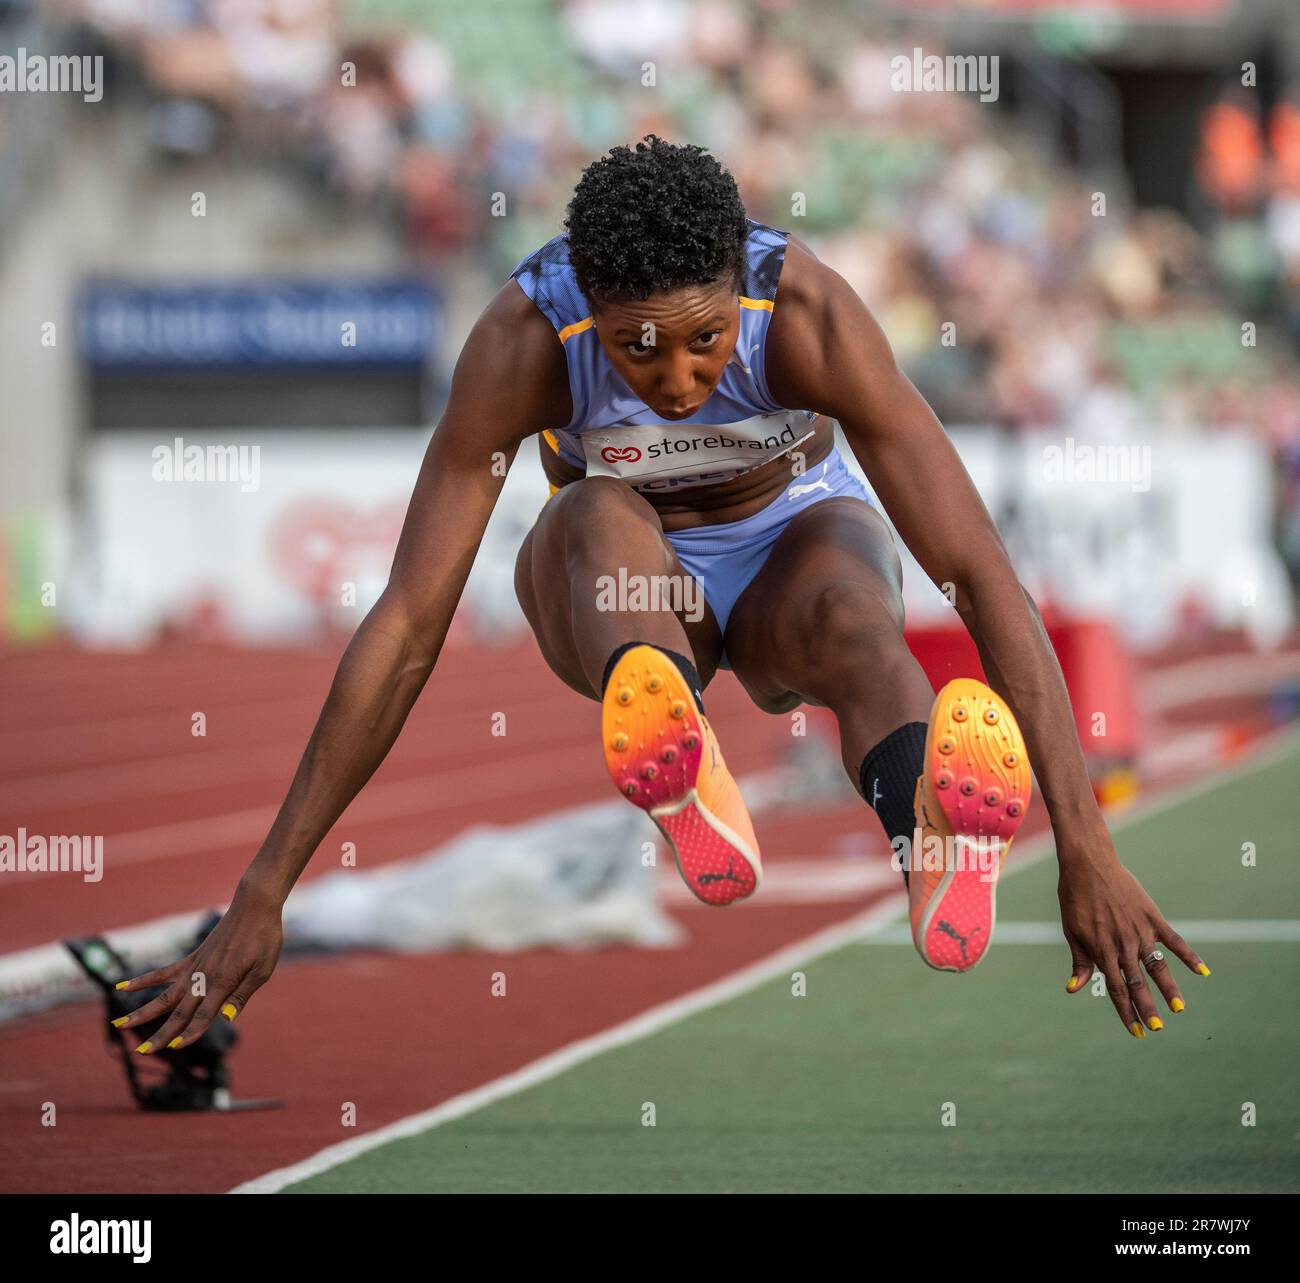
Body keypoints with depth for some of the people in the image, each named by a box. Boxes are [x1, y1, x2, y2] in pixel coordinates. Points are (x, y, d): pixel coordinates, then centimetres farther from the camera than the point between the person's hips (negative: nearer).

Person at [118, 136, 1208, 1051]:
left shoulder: (810, 313, -31)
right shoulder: (522, 341, -30)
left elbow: (984, 574, -34)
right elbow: (406, 625, -30)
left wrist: (1088, 851, -41)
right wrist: (262, 896, -32)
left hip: (789, 555, -1)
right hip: (626, 596, 1)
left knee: (854, 615, -38)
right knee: (599, 519, -36)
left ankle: (943, 845, -71)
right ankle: (689, 785, -67)